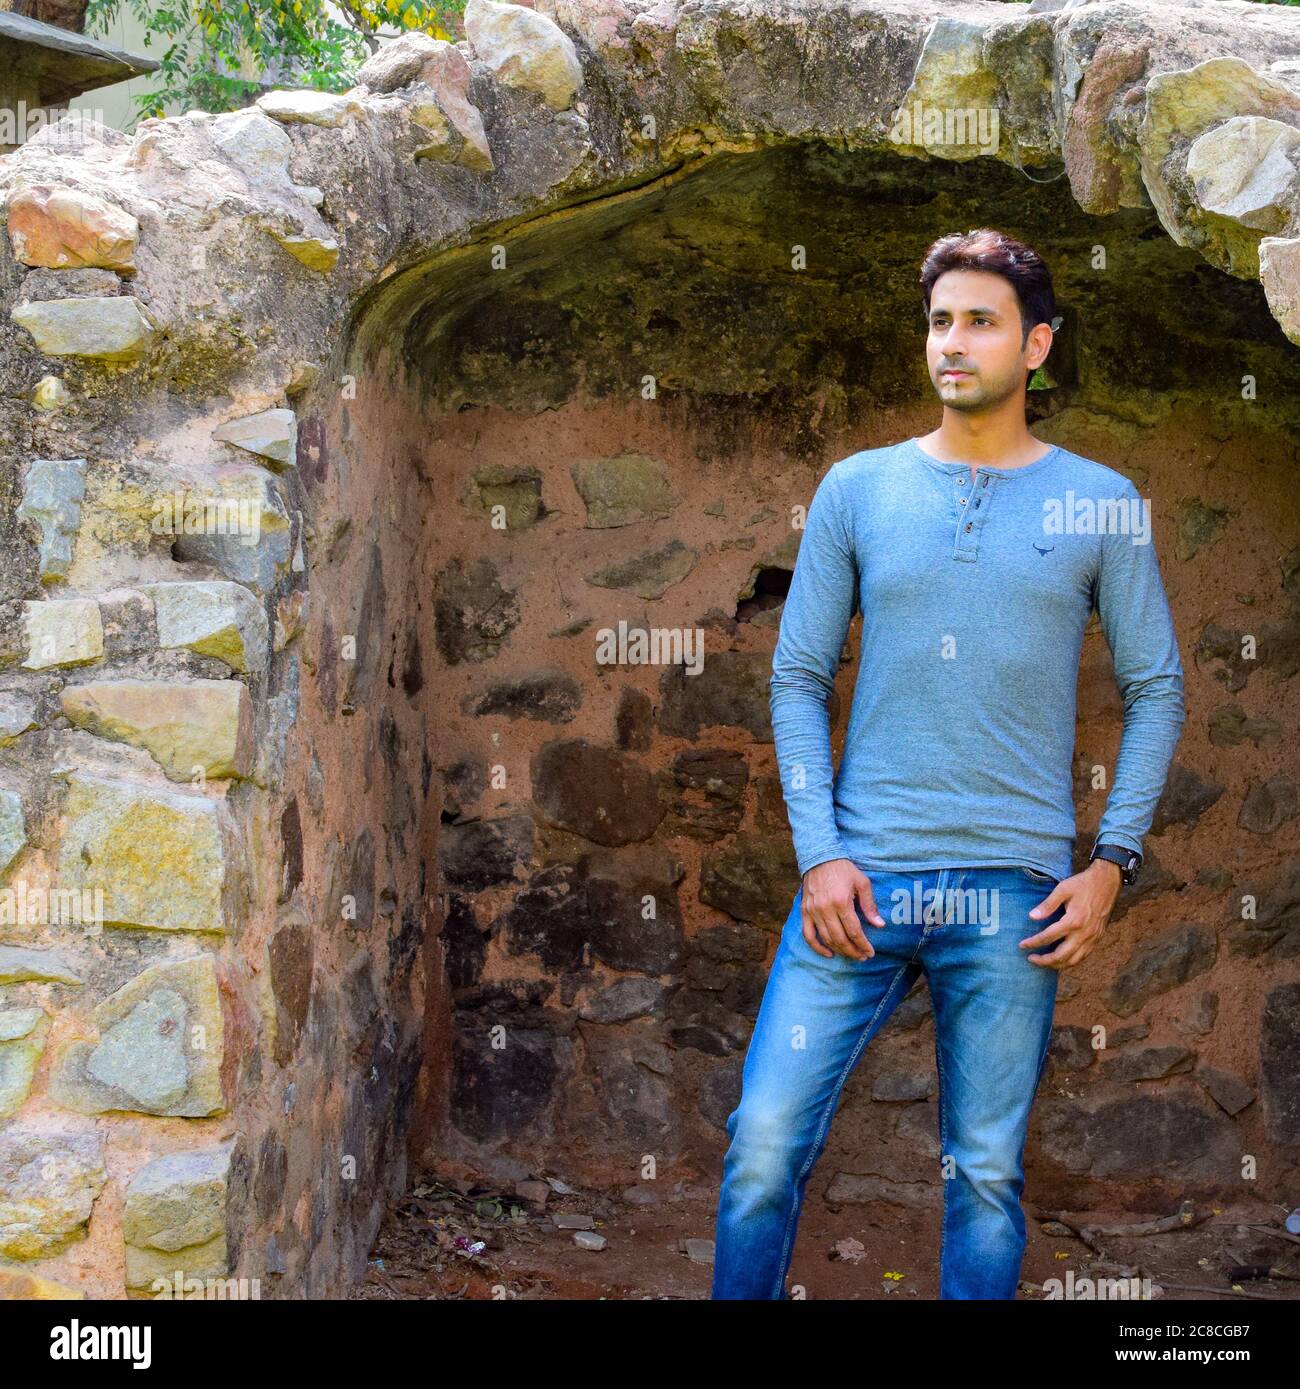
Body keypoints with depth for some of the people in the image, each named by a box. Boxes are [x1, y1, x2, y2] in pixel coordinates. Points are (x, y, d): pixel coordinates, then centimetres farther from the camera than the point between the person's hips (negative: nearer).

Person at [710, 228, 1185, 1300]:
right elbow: (799, 677, 6)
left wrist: (1112, 862, -1)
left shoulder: (1103, 505, 5)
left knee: (987, 1175, 7)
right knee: (766, 1143, -4)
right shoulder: (859, 488, 6)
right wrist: (819, 852, -5)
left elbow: (1157, 690, 8)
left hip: (1013, 891, 0)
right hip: (860, 878, 1)